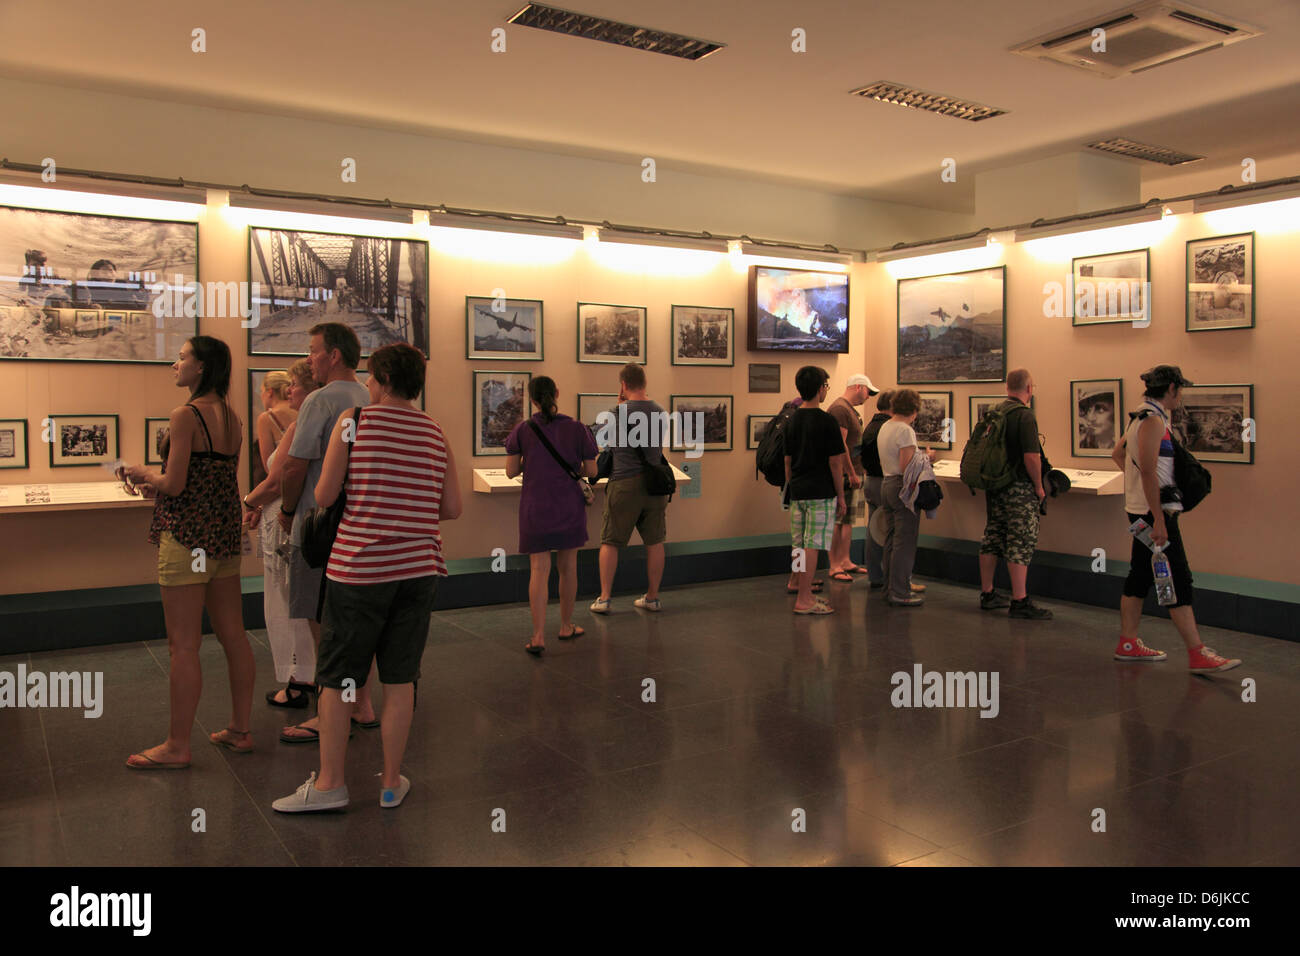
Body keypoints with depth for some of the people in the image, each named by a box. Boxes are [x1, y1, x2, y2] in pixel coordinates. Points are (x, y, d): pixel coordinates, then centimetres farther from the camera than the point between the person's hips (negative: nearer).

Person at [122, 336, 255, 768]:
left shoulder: (185, 416, -14)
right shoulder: (232, 417, 10)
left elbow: (174, 485, -17)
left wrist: (143, 473, 3)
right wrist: (154, 480, 20)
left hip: (187, 535, -8)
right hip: (225, 534, 8)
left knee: (183, 645, 0)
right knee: (233, 636, 12)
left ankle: (177, 745, 10)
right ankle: (239, 730, 23)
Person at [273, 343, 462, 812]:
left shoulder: (353, 421, -4)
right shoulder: (436, 432, 6)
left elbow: (324, 495, -5)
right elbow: (452, 508, 5)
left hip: (359, 566, -3)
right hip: (418, 566, 4)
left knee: (336, 679, 9)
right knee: (399, 679, 10)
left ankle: (329, 783, 16)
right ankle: (391, 782, 19)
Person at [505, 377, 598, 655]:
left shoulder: (522, 430, -6)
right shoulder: (577, 429, -6)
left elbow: (511, 471, -4)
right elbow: (591, 471, -2)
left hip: (536, 508, 0)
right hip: (570, 507, 1)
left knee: (539, 570, 0)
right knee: (568, 566, 14)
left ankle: (538, 636, -6)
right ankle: (566, 626, 28)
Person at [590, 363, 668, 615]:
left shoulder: (621, 412, -9)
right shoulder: (659, 412, 6)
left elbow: (604, 434, 8)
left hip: (625, 483, -4)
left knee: (610, 542, 5)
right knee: (654, 542, 10)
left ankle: (604, 598, 6)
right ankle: (652, 597, 17)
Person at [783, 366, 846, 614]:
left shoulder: (791, 421, 8)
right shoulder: (827, 421, -11)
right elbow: (835, 463, -10)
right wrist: (841, 496, -2)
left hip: (797, 491, 7)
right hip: (820, 492, -7)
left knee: (799, 545, 11)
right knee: (812, 546, -5)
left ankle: (805, 595, 21)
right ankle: (804, 600, -4)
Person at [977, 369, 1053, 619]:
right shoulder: (1024, 415, -14)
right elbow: (1031, 456, -20)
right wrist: (1039, 486, -8)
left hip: (994, 485, 8)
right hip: (1019, 488, -8)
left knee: (992, 540, 12)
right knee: (1022, 542, -4)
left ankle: (987, 594, 20)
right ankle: (1020, 601, -2)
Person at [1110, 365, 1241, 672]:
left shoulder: (1142, 417, 14)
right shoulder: (1154, 420, -16)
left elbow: (1118, 453, 27)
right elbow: (1148, 471, -23)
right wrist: (1159, 520, -24)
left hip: (1140, 507, 10)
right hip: (1154, 509, -10)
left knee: (1140, 575, 12)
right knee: (1178, 580, -8)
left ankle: (1128, 643, 18)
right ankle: (1198, 655, -5)